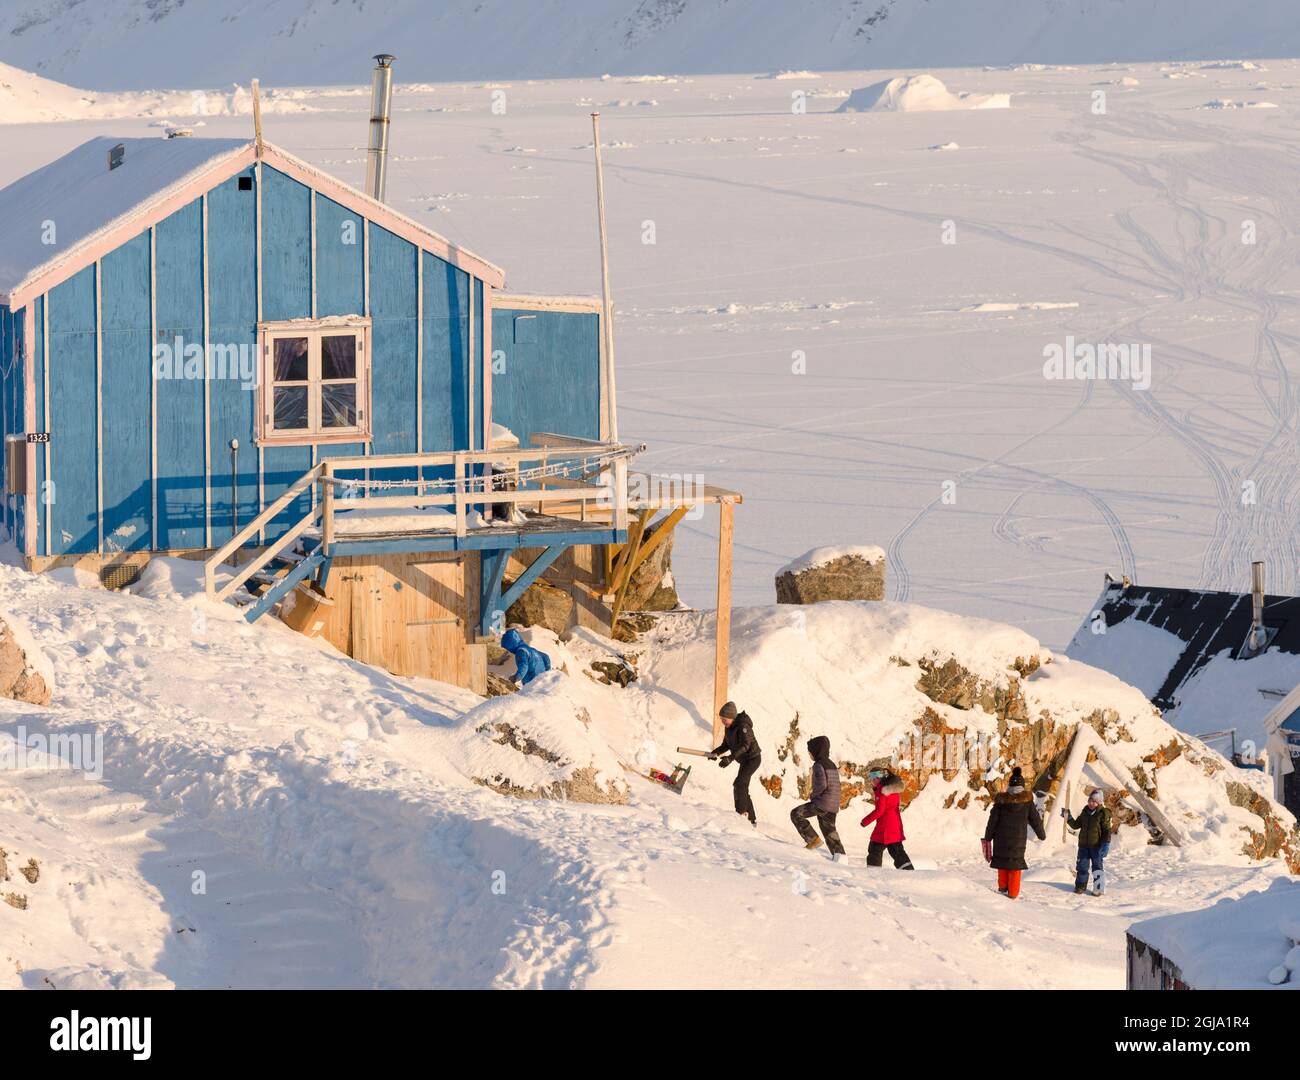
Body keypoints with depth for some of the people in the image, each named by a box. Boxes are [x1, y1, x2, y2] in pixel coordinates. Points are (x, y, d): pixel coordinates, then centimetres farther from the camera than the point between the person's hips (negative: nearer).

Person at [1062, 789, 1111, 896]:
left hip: (1096, 846, -5)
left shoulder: (1103, 813, -9)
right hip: (1083, 845, 5)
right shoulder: (1085, 812, 7)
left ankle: (1098, 888, 10)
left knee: (1097, 867, 2)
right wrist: (1068, 818, 0)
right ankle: (1080, 886, 19)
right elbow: (1076, 825, 15)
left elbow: (1107, 830, -8)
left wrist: (1105, 844, -16)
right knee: (1082, 866, 8)